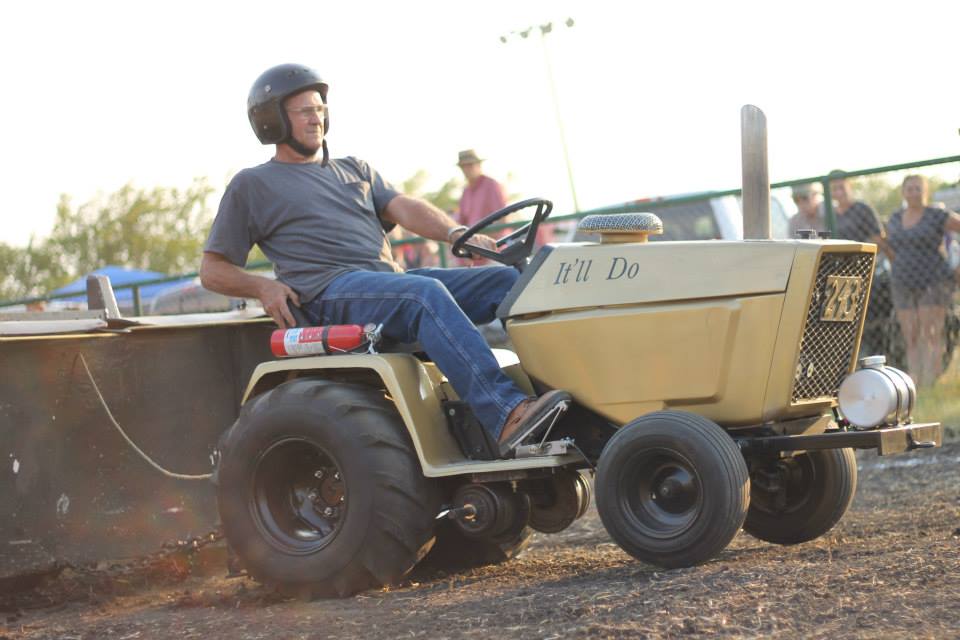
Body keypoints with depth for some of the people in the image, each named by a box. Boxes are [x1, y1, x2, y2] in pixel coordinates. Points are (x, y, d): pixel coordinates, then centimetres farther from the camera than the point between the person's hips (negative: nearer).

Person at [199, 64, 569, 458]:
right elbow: (213, 271, 11)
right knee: (426, 294, -36)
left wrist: (456, 233, -10)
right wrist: (263, 287, -10)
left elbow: (404, 208, 11)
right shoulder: (251, 185, 14)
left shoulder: (354, 171, 29)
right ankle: (507, 419, -52)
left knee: (507, 281, -13)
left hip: (392, 280, 7)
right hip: (330, 293, -6)